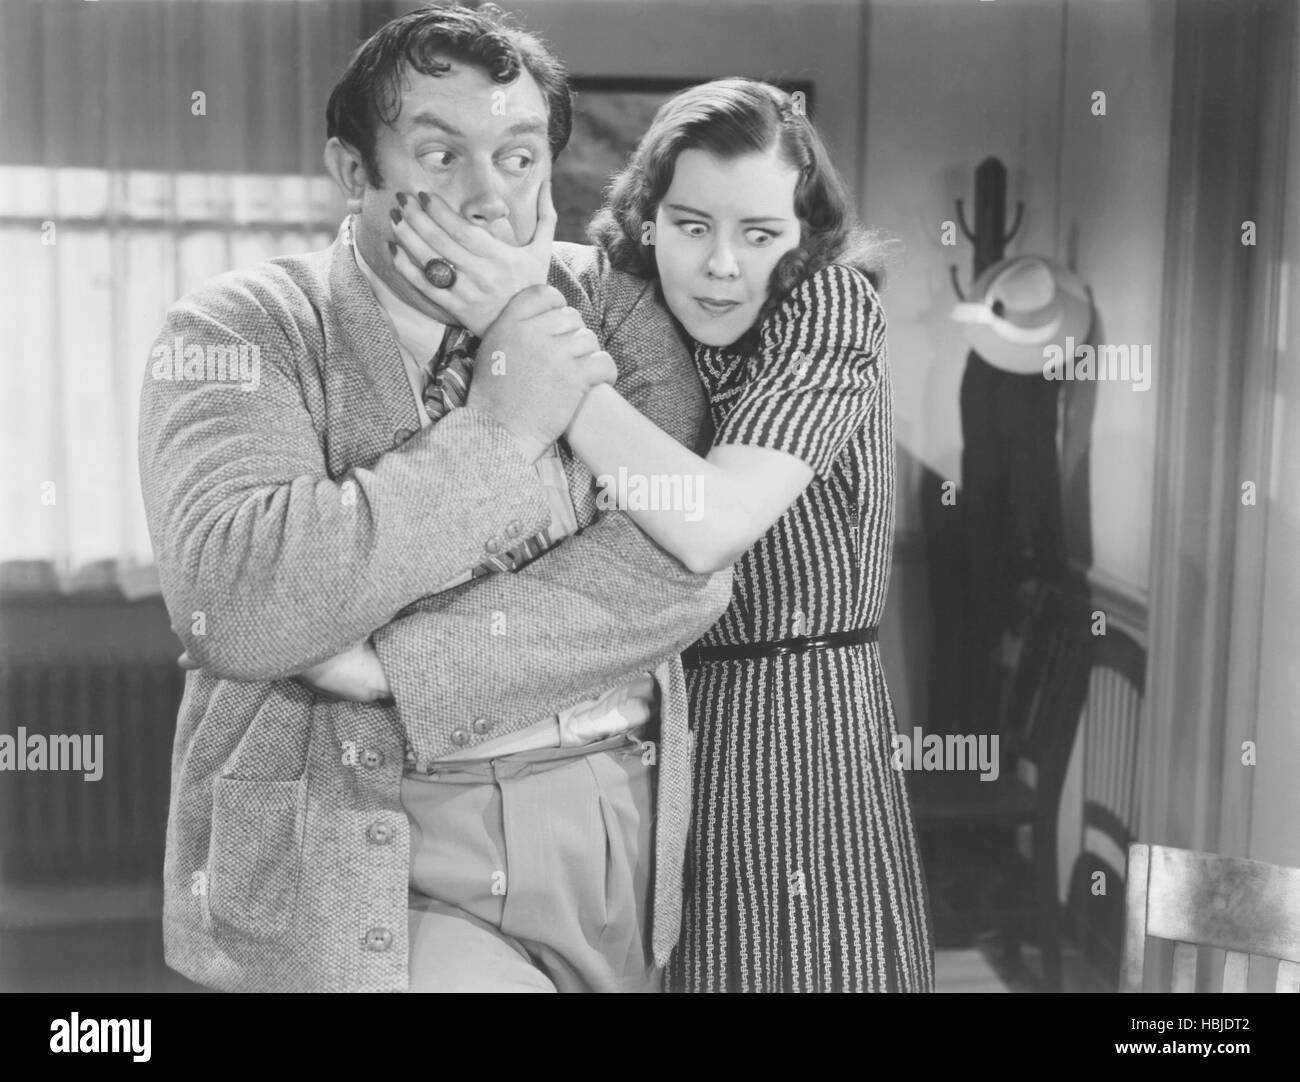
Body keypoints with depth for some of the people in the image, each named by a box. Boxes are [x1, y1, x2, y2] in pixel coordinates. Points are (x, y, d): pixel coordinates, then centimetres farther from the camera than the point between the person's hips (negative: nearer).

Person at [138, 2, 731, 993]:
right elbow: (231, 600, -21)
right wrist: (496, 434, -20)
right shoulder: (243, 329, -5)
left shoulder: (608, 302, 1)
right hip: (357, 862, -3)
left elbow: (686, 563, -14)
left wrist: (388, 662, -20)